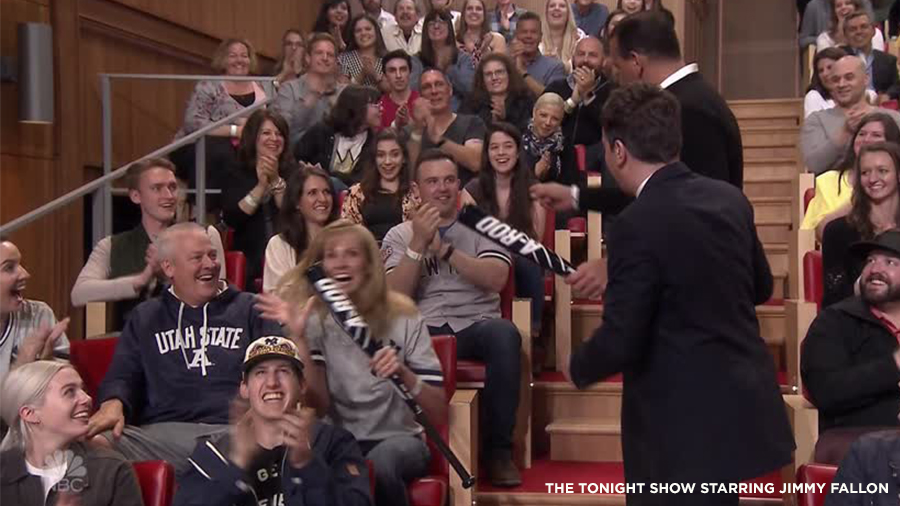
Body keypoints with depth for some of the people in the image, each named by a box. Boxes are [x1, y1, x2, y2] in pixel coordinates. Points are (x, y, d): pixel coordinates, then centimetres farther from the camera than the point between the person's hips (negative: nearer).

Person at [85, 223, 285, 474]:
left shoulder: (249, 309, 21)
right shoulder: (146, 318, 26)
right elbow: (122, 377, 17)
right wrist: (113, 405, -7)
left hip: (236, 431, -1)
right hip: (162, 432, 1)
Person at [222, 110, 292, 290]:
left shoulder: (292, 171, 9)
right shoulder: (237, 173, 9)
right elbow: (231, 219, -5)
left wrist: (276, 180, -14)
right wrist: (261, 185, -12)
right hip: (249, 257, 0)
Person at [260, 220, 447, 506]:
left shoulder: (402, 317, -3)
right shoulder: (314, 318, 2)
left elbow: (438, 412, -7)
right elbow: (320, 403, -12)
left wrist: (404, 374, -27)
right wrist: (299, 337, -22)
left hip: (398, 439, 0)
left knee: (380, 461, -35)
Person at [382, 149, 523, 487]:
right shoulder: (399, 236, 15)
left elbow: (495, 279, -5)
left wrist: (443, 248, -8)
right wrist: (418, 244, -8)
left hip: (476, 324, 1)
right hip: (424, 329, 0)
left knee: (504, 334, -35)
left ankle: (498, 449, -21)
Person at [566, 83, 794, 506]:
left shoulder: (638, 226, -20)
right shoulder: (730, 199, 2)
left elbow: (619, 343, -19)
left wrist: (578, 368, 3)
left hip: (686, 425, -8)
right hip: (744, 407, 8)